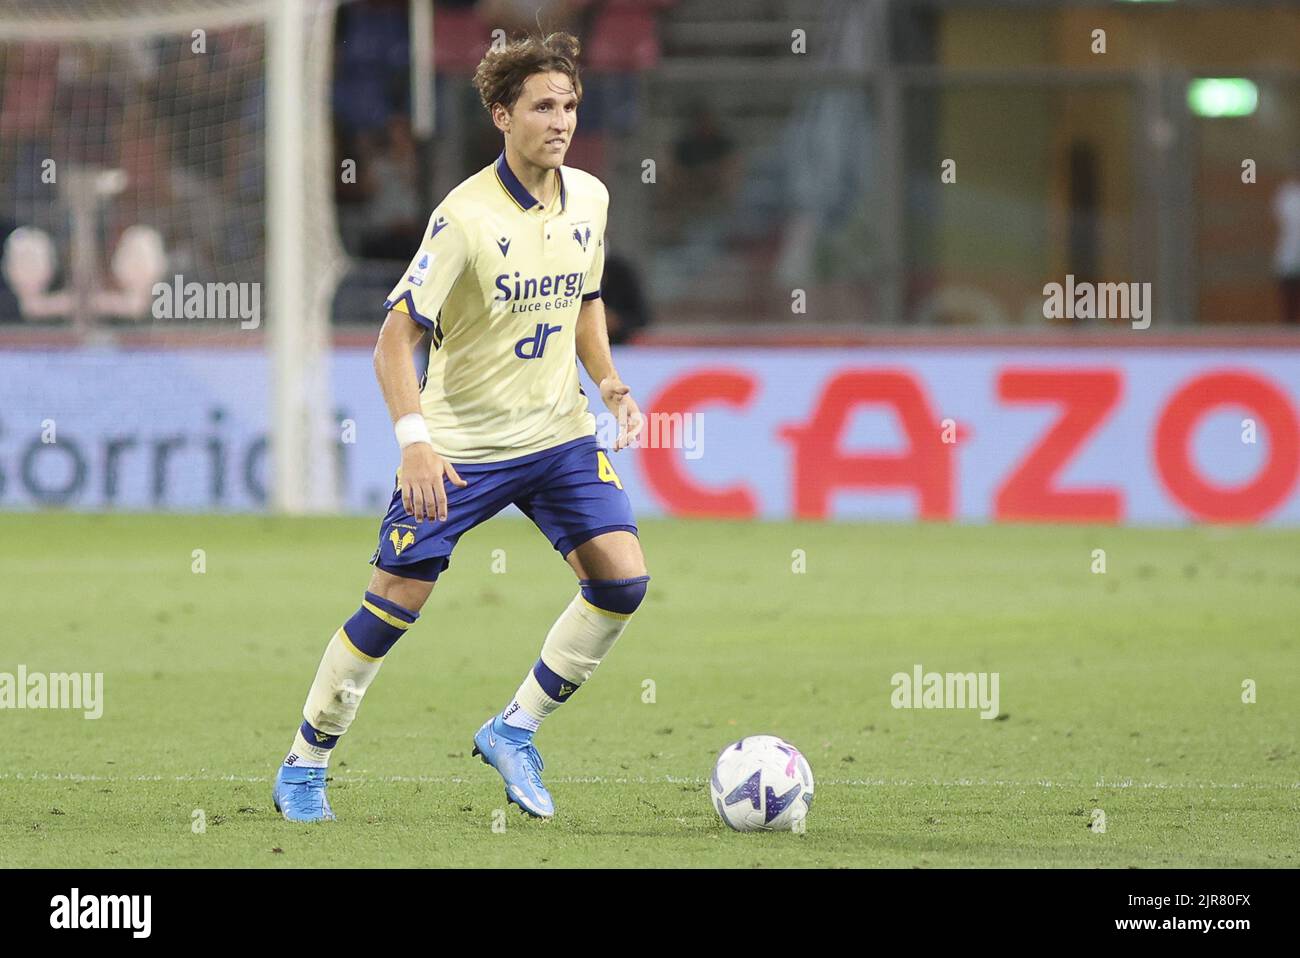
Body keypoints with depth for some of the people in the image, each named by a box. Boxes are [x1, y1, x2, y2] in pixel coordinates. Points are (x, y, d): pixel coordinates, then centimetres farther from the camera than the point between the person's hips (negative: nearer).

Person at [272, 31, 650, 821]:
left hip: (559, 434, 5)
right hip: (461, 444, -5)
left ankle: (515, 731, 7)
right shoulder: (466, 216, -19)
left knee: (623, 579, -10)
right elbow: (397, 335, -20)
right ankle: (304, 767, 14)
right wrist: (415, 442, -30)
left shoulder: (589, 198, 0)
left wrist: (610, 385, 4)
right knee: (396, 602, -4)